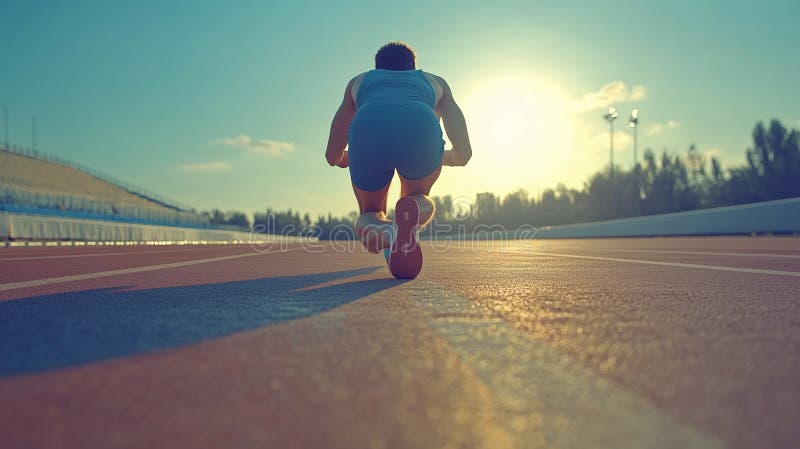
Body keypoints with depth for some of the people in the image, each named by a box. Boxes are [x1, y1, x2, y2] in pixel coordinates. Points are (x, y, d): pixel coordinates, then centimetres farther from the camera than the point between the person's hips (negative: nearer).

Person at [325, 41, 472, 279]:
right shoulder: (436, 82, 41)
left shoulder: (359, 82, 41)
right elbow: (463, 154, 36)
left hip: (368, 128, 0)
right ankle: (415, 209, -8)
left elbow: (333, 156, 42)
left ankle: (377, 228, -12)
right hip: (420, 125, 0)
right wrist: (440, 157, 59)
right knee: (418, 196, 31)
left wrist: (346, 159, 66)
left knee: (370, 212, 27)